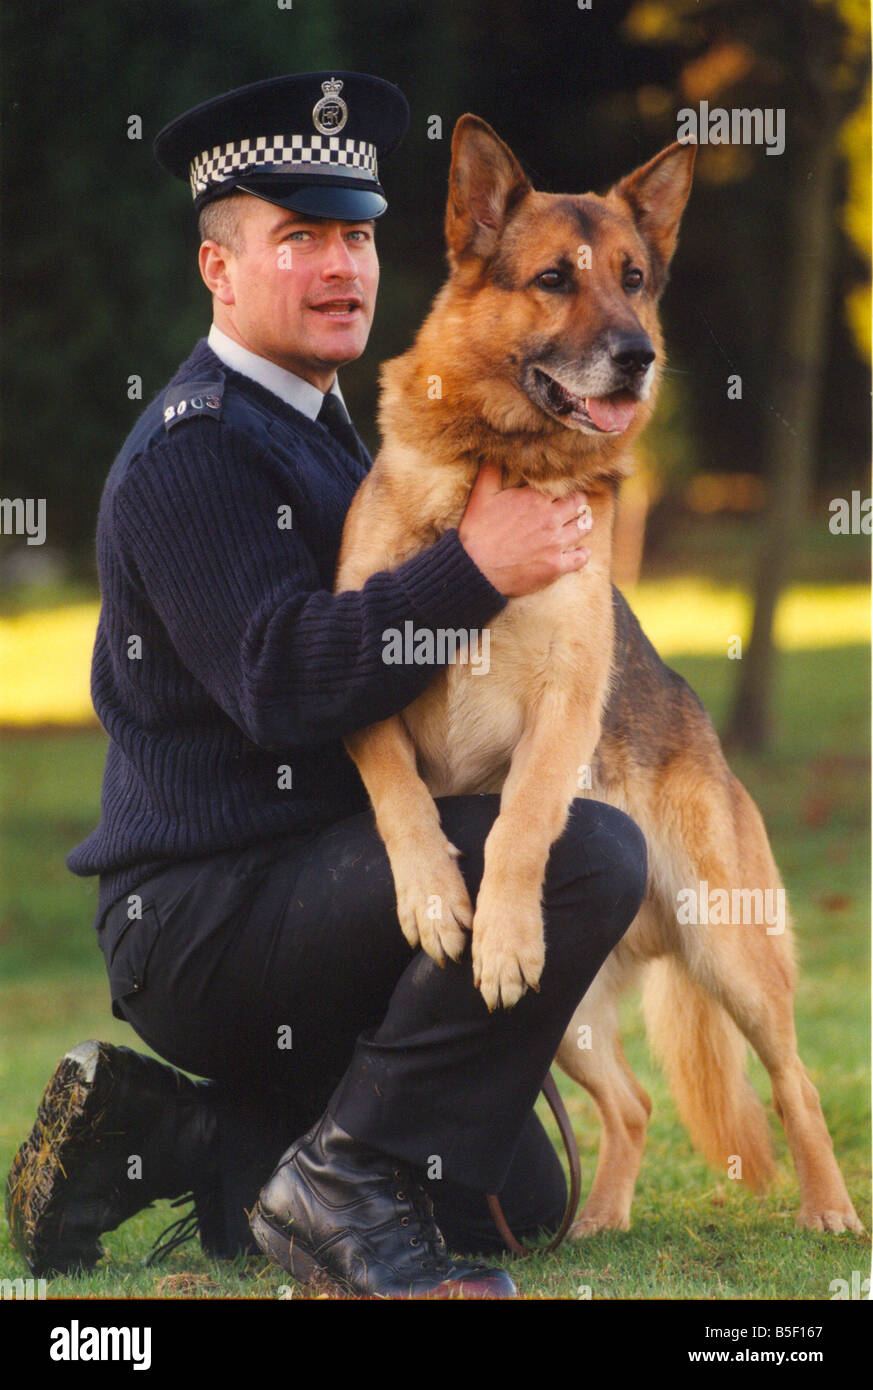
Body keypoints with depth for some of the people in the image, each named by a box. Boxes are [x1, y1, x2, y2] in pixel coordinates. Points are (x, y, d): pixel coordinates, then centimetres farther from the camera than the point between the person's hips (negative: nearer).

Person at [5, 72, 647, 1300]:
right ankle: (349, 1180, -19)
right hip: (206, 914, -10)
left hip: (293, 897, 10)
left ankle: (163, 1136, 12)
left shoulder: (312, 427, 19)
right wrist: (474, 568, -30)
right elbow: (282, 684, -26)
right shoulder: (196, 448, -13)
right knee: (590, 855, -26)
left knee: (524, 1196, 12)